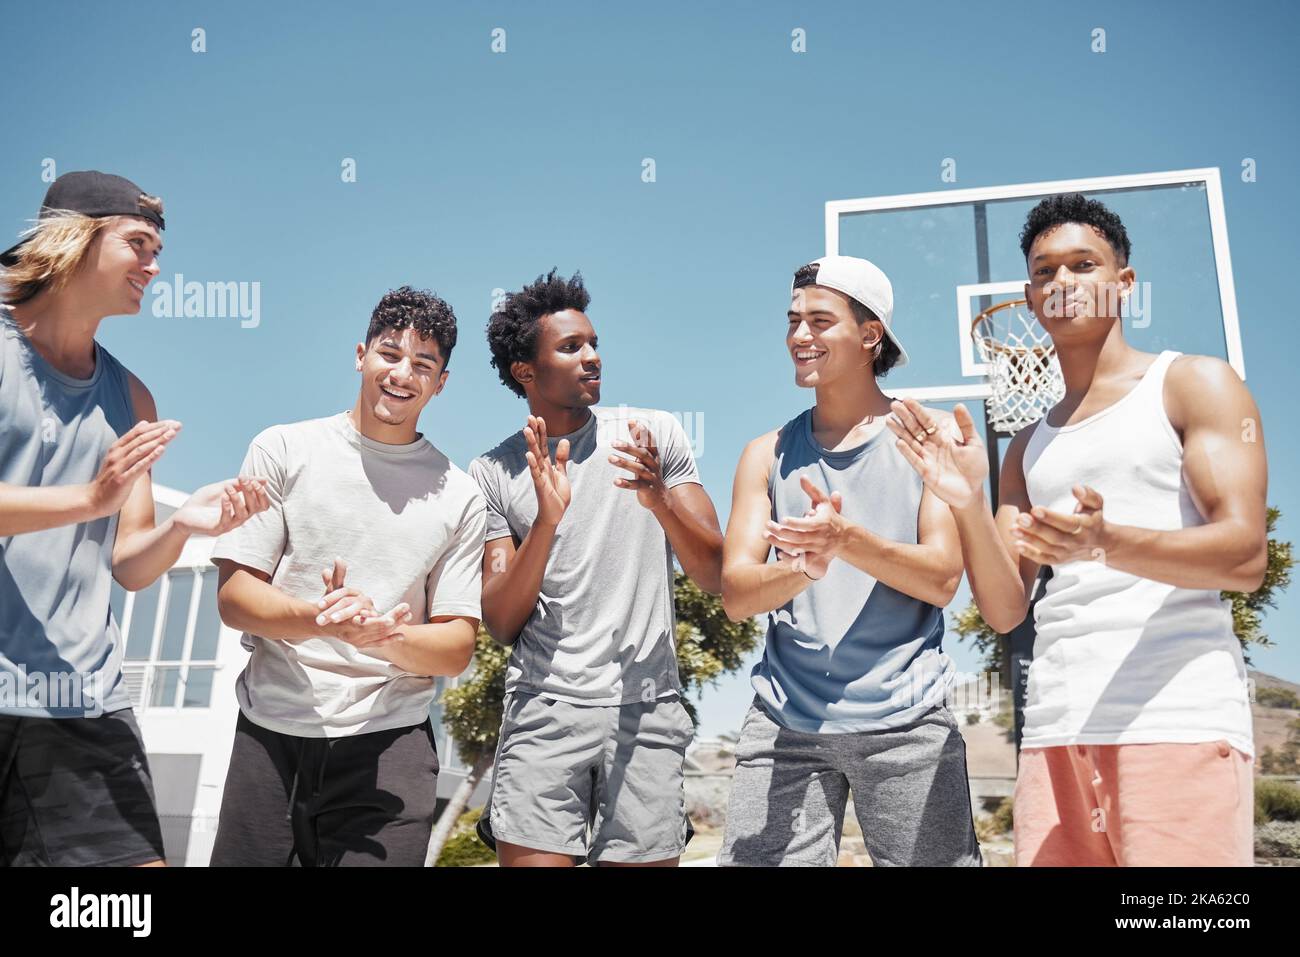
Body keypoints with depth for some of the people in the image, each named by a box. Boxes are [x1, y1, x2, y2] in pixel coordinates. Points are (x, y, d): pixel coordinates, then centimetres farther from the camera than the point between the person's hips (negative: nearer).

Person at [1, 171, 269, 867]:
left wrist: (180, 525, -8)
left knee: (134, 857, -1)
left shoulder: (131, 400, 14)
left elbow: (129, 566, 10)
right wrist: (92, 498, -20)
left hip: (84, 703, 4)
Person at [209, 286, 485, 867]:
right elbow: (233, 597, -2)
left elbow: (458, 648, 3)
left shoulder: (458, 497, 4)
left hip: (387, 744, 0)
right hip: (270, 733, 0)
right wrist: (322, 619, -21)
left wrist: (387, 637, -18)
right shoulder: (284, 450, 3)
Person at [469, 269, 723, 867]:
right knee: (532, 860, -3)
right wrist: (547, 519, -16)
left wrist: (660, 502, -18)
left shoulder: (655, 434, 4)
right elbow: (501, 624, -1)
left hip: (647, 710, 1)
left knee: (646, 859, 5)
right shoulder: (493, 474, 4)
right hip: (544, 710, 0)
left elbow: (715, 575, 1)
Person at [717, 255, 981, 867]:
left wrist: (847, 539, -24)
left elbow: (942, 579, -7)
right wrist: (800, 569, -22)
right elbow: (735, 593, 0)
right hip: (786, 721, 2)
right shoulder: (768, 454, 9)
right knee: (757, 859, -3)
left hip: (905, 720, -1)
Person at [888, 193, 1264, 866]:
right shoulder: (1030, 446, 19)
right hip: (1055, 731, 4)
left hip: (1179, 723, -4)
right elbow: (1005, 609, 11)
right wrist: (967, 503, -7)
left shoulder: (1194, 383, 6)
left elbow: (1246, 556, -7)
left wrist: (1106, 543, -25)